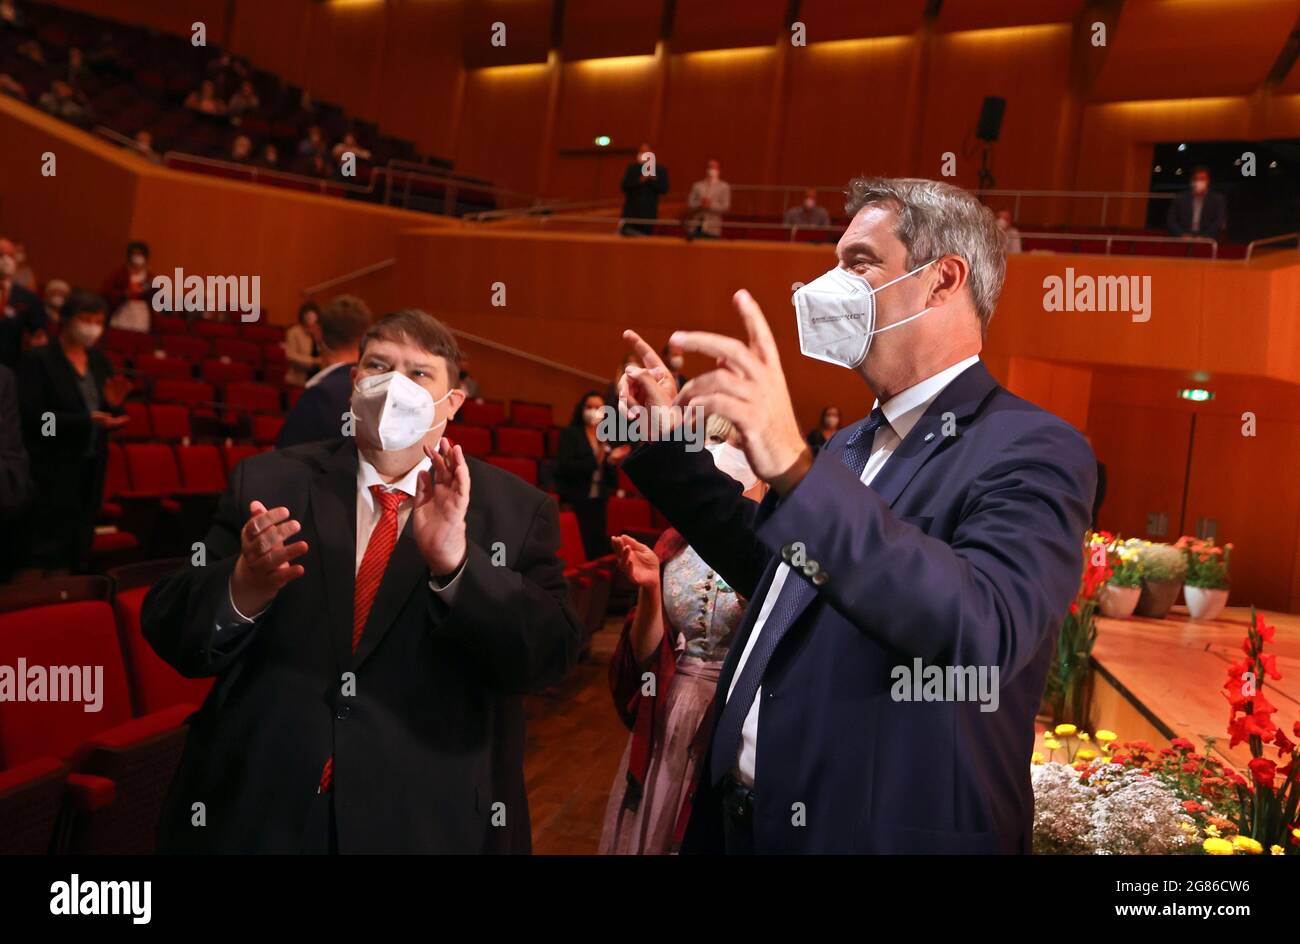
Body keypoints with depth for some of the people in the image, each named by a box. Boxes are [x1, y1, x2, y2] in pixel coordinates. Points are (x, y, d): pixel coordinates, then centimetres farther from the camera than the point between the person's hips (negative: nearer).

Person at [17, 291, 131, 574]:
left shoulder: (99, 361, 9)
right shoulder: (39, 359, -8)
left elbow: (112, 419, 12)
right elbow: (34, 418, -17)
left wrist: (115, 404, -11)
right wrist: (87, 420, -25)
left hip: (91, 474, 6)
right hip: (53, 475, -6)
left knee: (81, 553, 12)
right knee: (47, 554, -3)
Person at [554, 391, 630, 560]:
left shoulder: (607, 440, 13)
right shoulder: (569, 434, 2)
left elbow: (612, 482, 13)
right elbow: (564, 466, -13)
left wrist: (613, 462, -6)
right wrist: (596, 461, -11)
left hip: (599, 505, 5)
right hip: (574, 504, -5)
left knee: (598, 552, 0)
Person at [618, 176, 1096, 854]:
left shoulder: (1032, 449, -15)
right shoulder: (851, 445, 9)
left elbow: (984, 634, -32)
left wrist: (796, 470, -41)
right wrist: (667, 446, 16)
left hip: (884, 831, -7)